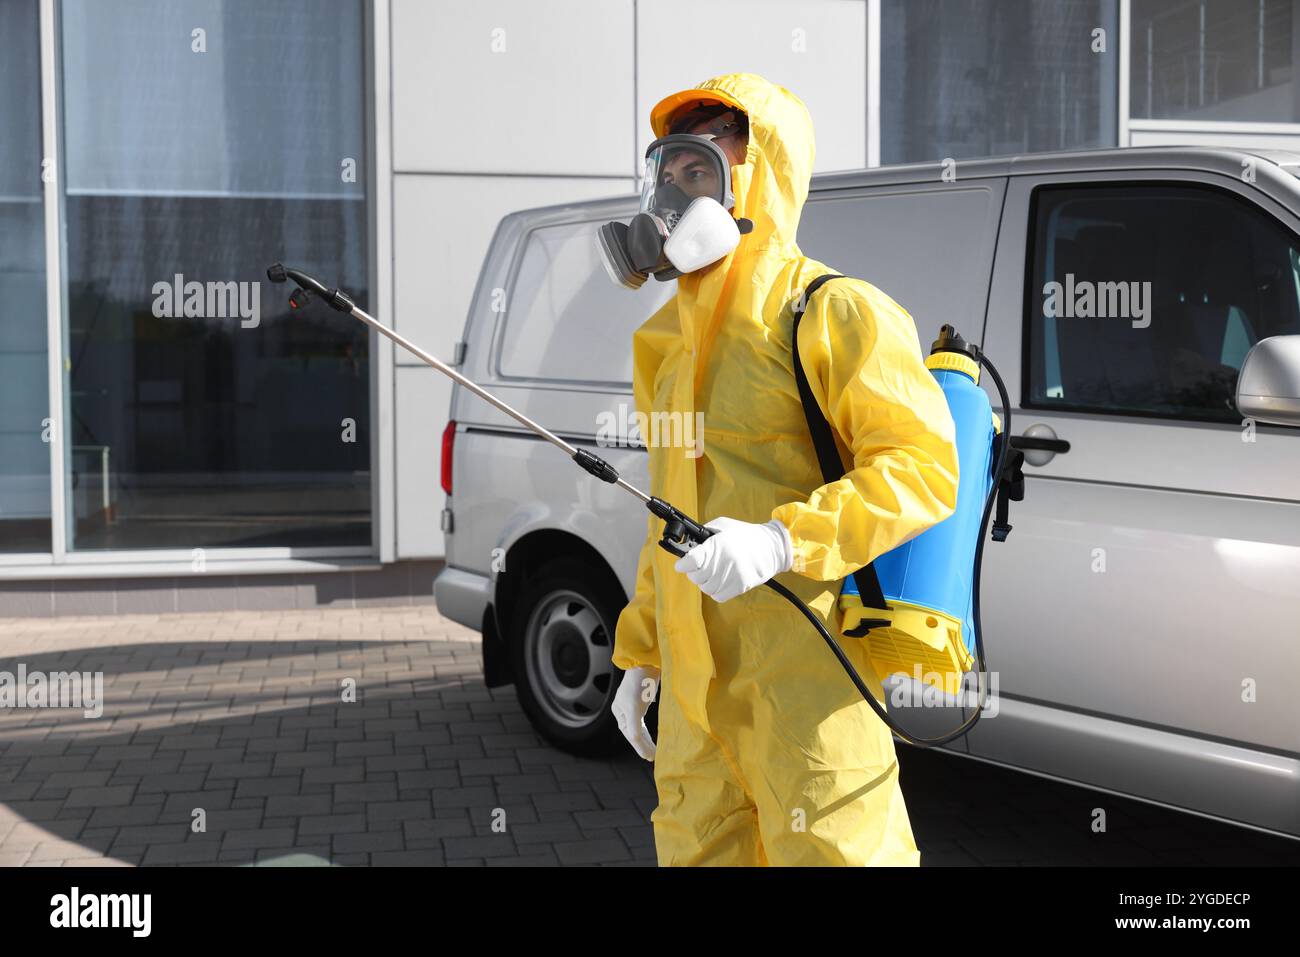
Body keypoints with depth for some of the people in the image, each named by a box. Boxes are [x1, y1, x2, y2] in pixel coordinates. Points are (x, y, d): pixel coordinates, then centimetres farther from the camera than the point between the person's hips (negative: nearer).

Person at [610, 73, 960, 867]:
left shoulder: (832, 312, -7)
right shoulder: (677, 338, 19)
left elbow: (924, 468, -14)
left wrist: (782, 541, -26)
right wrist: (640, 654, 22)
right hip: (697, 698, 8)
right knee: (696, 850, 13)